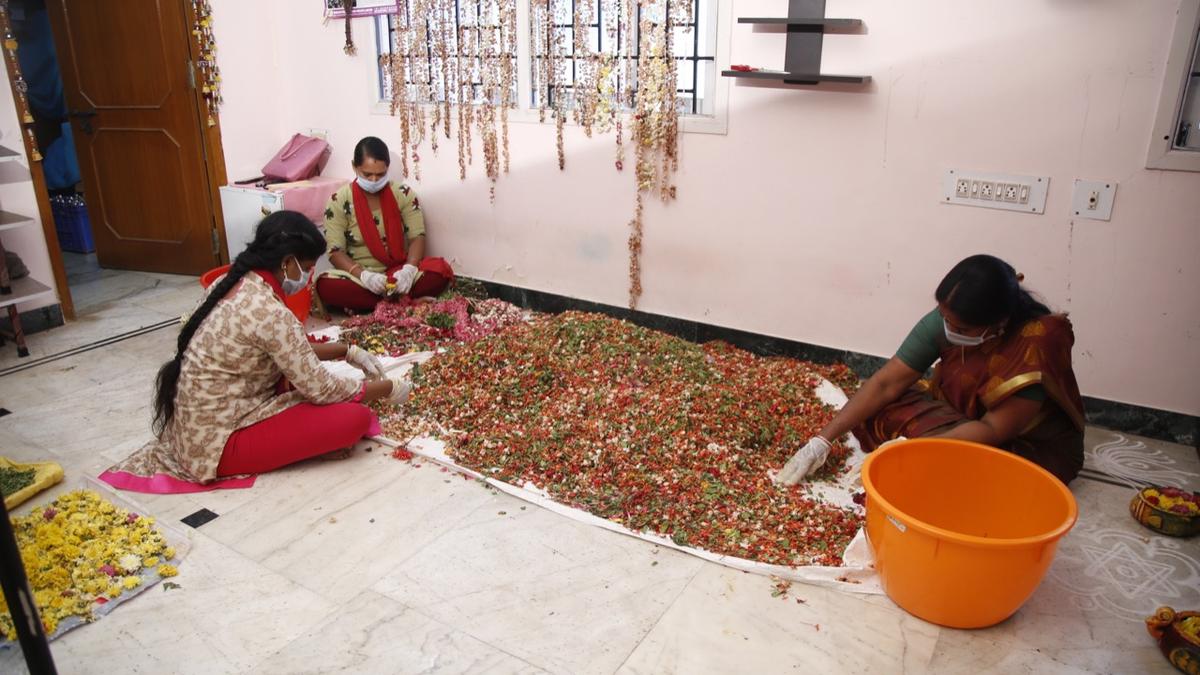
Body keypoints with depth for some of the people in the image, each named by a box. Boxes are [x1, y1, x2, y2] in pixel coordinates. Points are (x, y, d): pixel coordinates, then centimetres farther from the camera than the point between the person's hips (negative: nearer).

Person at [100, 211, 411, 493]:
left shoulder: (231, 283, 2)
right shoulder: (271, 313, -26)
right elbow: (320, 389, -18)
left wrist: (348, 351, 13)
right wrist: (388, 388, -4)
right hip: (217, 442, -9)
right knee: (356, 417, -15)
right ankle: (238, 461, -3)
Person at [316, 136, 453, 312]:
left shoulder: (403, 194, -1)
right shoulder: (339, 201, -6)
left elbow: (417, 237, -4)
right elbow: (335, 251, -10)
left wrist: (409, 269, -25)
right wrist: (364, 275, -29)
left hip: (399, 272, 1)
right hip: (359, 277, -1)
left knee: (440, 270, -27)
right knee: (326, 286, -34)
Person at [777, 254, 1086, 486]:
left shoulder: (1037, 345, -31)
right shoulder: (946, 321, -19)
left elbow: (995, 429, -29)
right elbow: (887, 383, -18)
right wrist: (822, 441, -23)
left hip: (1033, 448, -5)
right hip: (960, 416, 5)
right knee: (873, 407, -17)